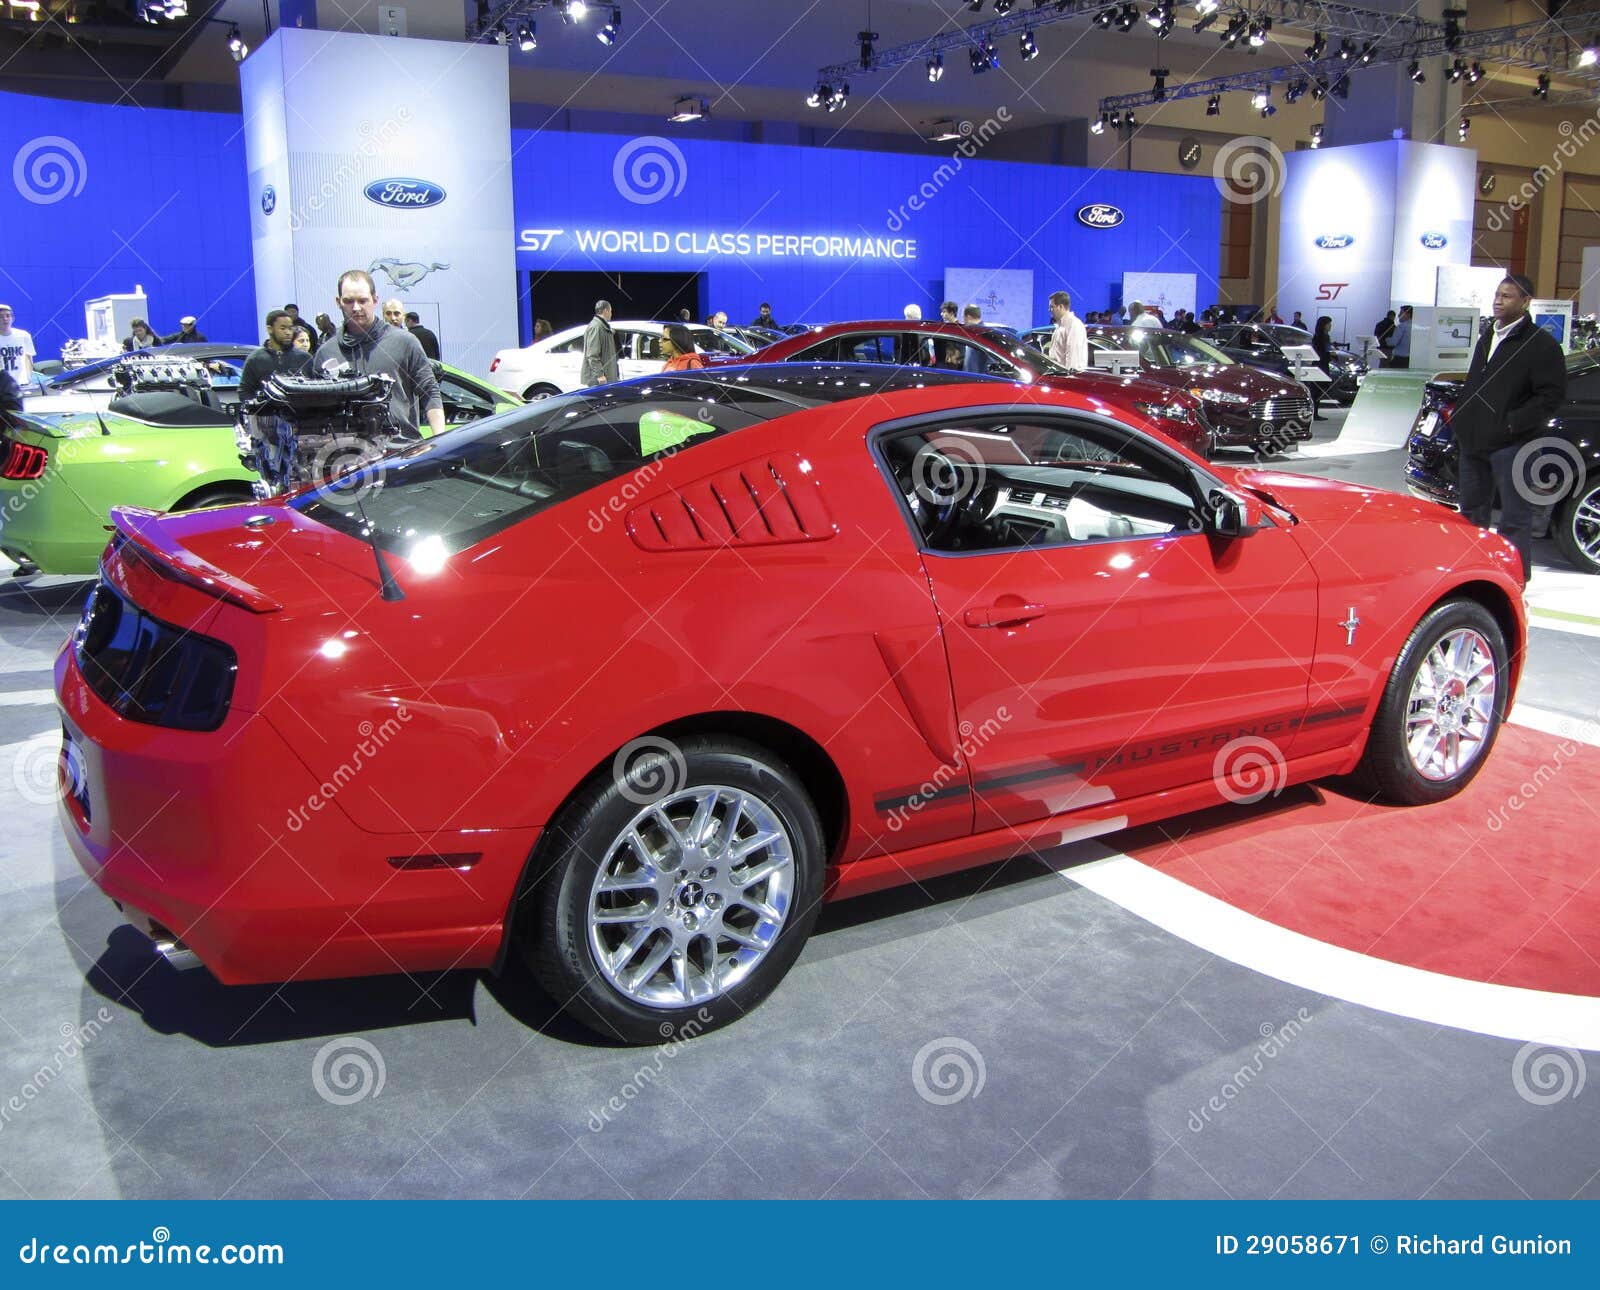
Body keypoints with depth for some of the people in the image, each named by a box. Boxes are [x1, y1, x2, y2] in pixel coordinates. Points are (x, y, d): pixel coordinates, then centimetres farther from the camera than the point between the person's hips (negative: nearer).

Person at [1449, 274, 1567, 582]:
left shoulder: (1541, 344, -8)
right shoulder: (1487, 339, 17)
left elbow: (1552, 395, -13)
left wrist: (1512, 424, -19)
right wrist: (1459, 419, 13)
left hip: (1513, 446, -8)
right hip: (1474, 442, 8)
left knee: (1515, 519, -4)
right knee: (1472, 512, 15)